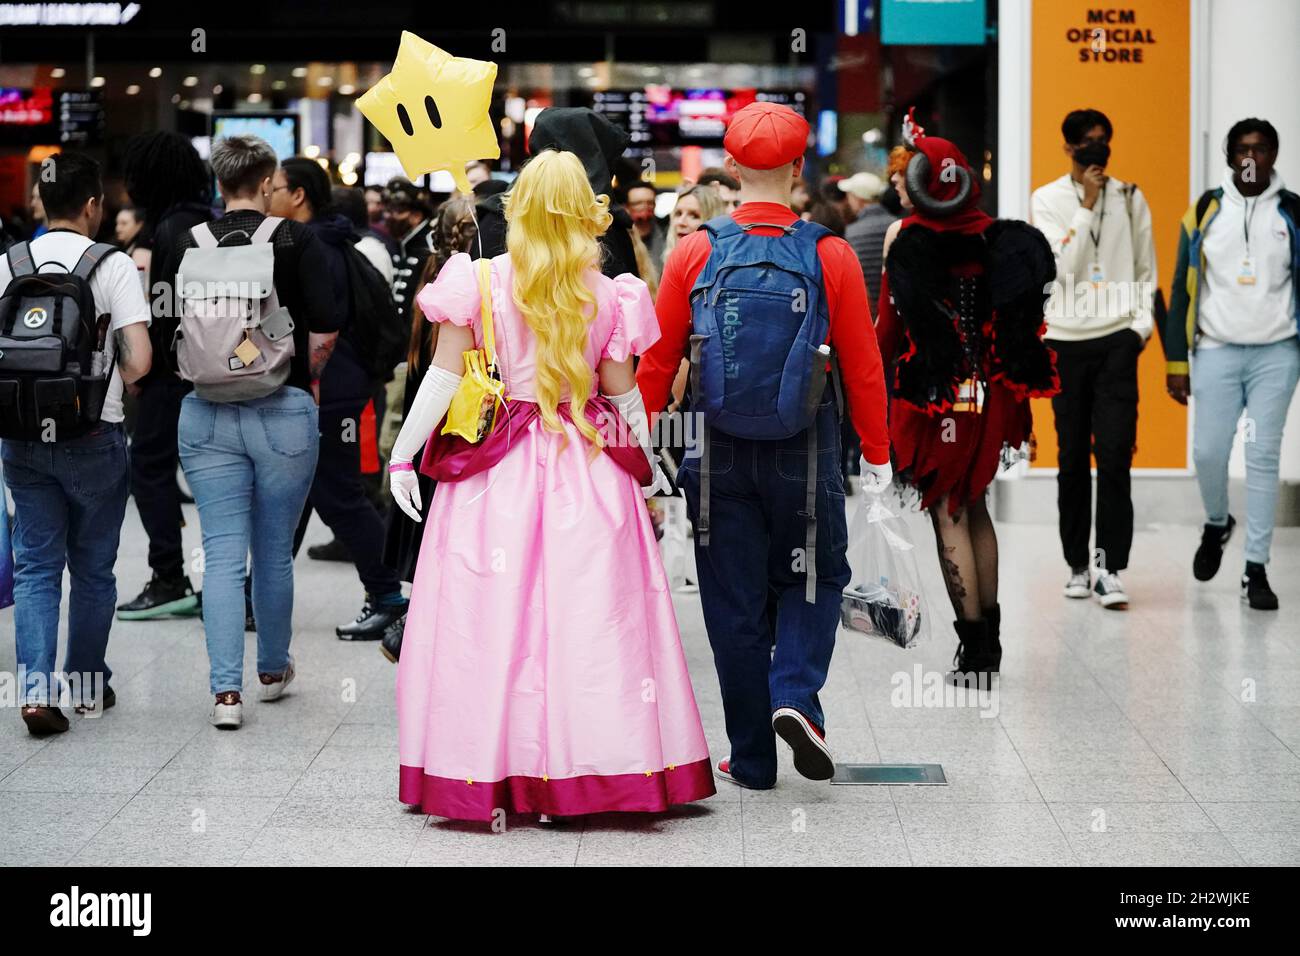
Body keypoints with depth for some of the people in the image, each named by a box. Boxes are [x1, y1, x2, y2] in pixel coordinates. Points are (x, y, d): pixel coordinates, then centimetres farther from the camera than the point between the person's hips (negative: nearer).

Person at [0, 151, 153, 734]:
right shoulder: (113, 266, -8)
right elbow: (139, 360, -13)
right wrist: (107, 386, 7)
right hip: (93, 438, -2)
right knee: (93, 567, 12)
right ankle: (87, 685, 23)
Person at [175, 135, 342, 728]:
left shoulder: (190, 244, 0)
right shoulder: (296, 240, -5)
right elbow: (327, 326, -8)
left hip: (206, 413, 1)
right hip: (284, 412, -1)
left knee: (223, 554, 2)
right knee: (274, 551, 14)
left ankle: (226, 689, -6)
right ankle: (273, 669, 29)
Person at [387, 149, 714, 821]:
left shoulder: (480, 282, -4)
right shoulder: (608, 295, -1)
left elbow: (443, 376, -5)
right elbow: (623, 392, 6)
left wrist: (403, 452, 2)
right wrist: (646, 456, 21)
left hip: (498, 471, -1)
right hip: (588, 467, 1)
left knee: (487, 615, 3)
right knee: (590, 614, 4)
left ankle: (485, 772, 5)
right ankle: (589, 766, 6)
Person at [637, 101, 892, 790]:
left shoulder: (695, 253, -5)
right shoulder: (830, 255, -7)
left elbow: (656, 363, -1)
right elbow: (863, 366, -3)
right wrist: (878, 455, 7)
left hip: (721, 451, 1)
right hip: (806, 450, -1)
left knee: (734, 603, 10)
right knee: (813, 578, 19)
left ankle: (752, 759, 15)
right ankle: (795, 696, -5)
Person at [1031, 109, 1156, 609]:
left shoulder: (1130, 198, 8)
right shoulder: (1047, 200, 3)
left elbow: (1145, 269, 13)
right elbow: (1061, 266, -9)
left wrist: (1142, 323, 1)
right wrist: (1087, 205, -11)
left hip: (1117, 341, 0)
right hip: (1067, 341, 0)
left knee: (1114, 455, -10)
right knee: (1073, 459, 5)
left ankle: (1110, 569, -11)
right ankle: (1077, 565, 15)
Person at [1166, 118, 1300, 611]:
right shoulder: (1205, 212, 3)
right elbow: (1182, 290, 5)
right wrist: (1176, 362, 2)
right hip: (1216, 352, 1)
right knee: (1208, 452, -1)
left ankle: (1255, 570, 4)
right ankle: (1217, 524, 31)